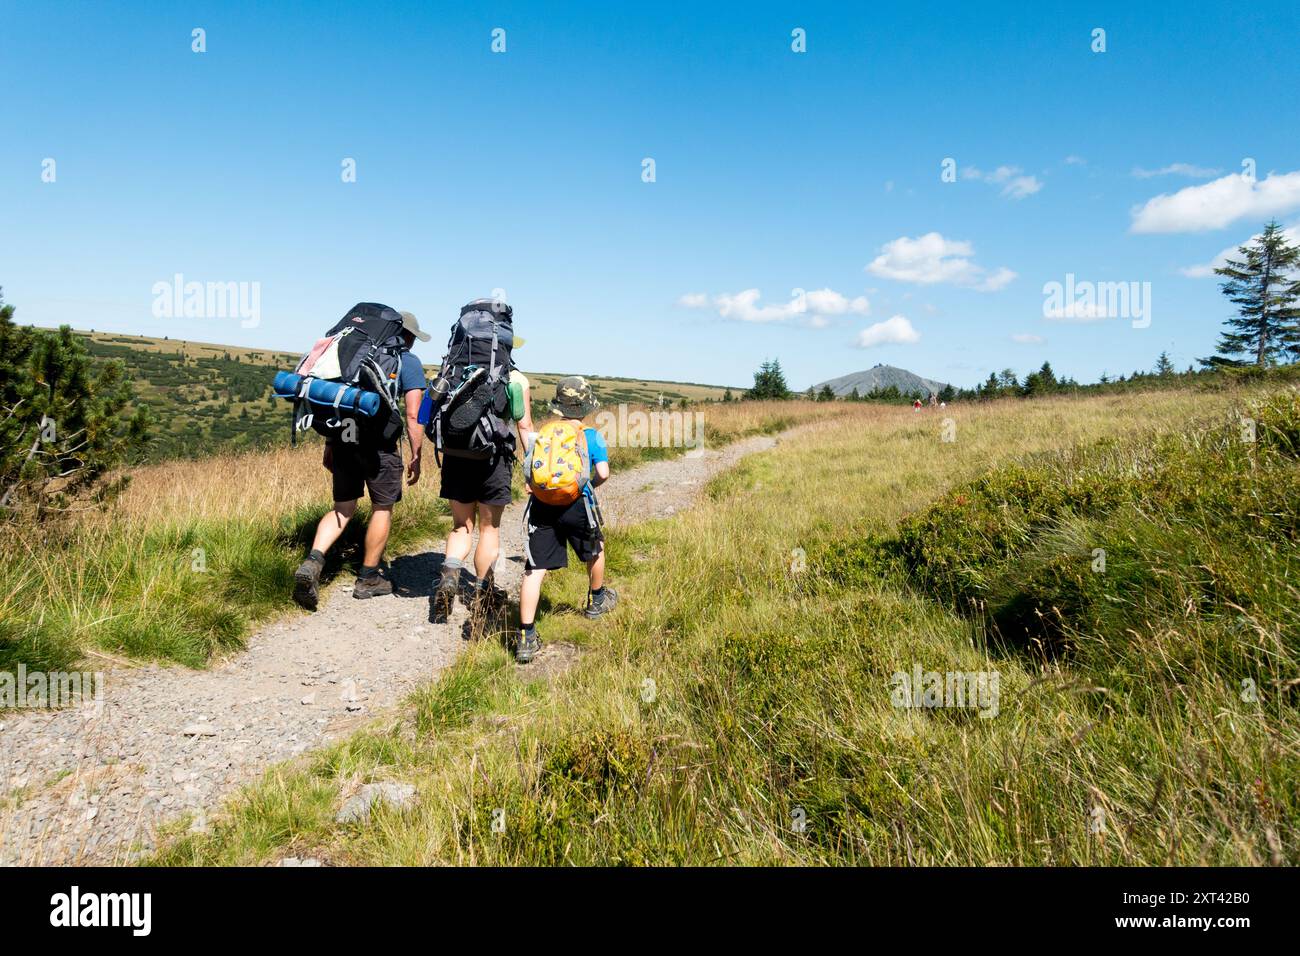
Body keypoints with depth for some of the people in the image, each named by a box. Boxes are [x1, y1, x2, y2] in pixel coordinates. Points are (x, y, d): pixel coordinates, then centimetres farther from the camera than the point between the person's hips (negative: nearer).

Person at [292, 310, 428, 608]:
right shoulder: (409, 362, 2)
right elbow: (413, 415, -6)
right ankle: (368, 579, 20)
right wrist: (416, 455, 1)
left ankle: (312, 562, -6)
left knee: (343, 508, 14)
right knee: (382, 508, 11)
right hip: (379, 442, -5)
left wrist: (329, 445, 23)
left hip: (344, 438, 5)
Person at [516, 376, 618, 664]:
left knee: (534, 571, 1)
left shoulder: (540, 435, 13)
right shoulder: (592, 437, 3)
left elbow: (528, 473, 10)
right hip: (576, 505, -2)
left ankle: (526, 638, -3)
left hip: (541, 506, 2)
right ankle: (597, 601, 49)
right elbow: (603, 473, -7)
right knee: (595, 550, 27)